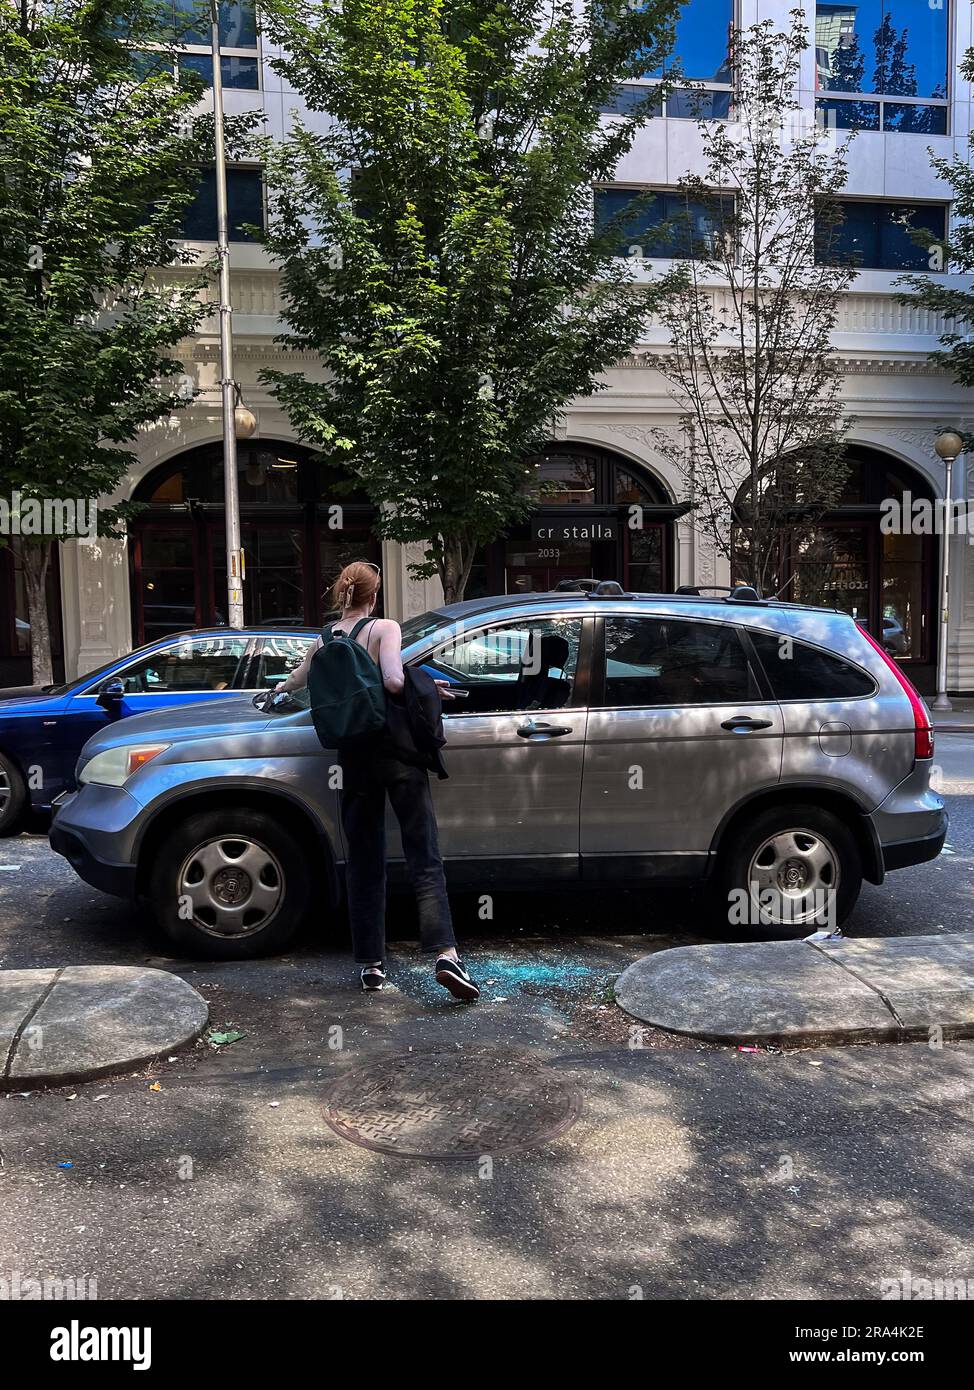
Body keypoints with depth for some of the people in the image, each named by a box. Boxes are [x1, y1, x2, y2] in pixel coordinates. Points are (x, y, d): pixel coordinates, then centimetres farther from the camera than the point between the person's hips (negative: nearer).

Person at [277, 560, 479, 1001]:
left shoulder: (324, 641, 10)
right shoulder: (384, 628, -4)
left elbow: (295, 680, 30)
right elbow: (393, 681, -21)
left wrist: (279, 688, 52)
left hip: (353, 755, 4)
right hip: (396, 749, -4)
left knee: (363, 862, 12)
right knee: (425, 858, -3)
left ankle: (371, 964, 14)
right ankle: (446, 953, -15)